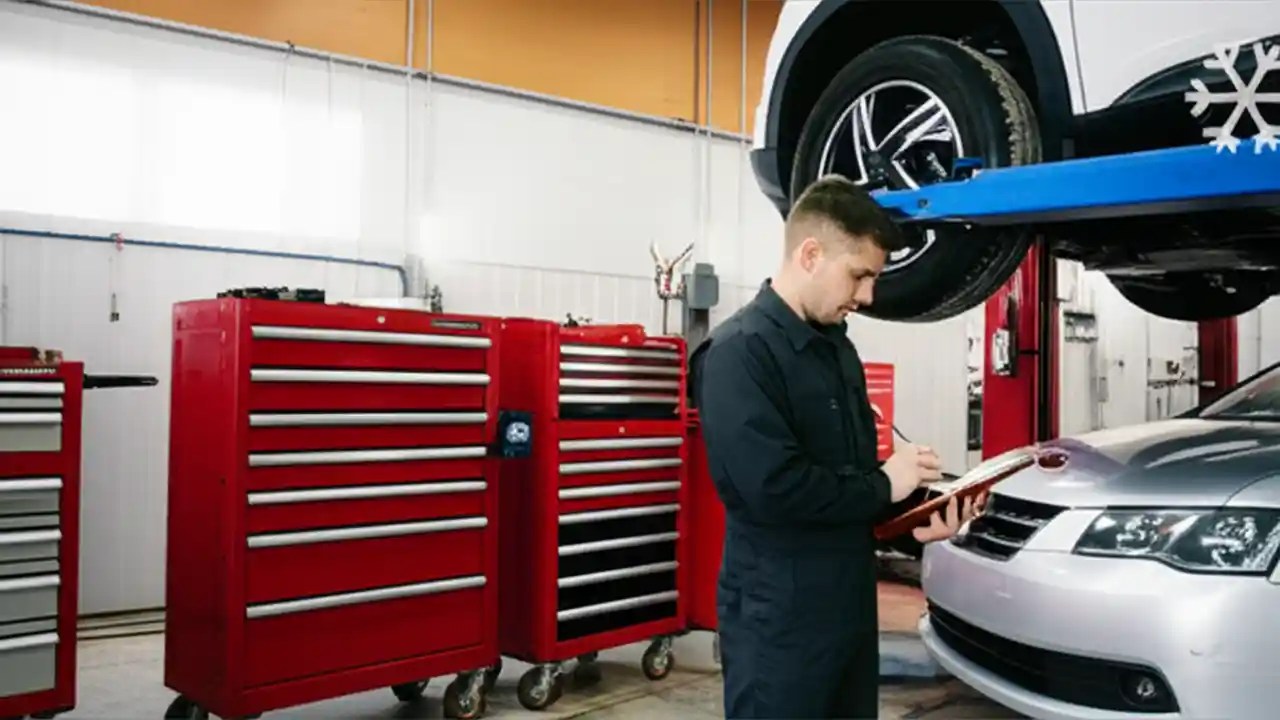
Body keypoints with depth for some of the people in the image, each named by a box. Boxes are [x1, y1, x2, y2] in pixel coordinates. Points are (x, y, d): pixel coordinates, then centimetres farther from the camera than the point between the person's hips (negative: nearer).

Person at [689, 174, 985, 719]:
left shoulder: (836, 346, 11)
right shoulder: (739, 352, -18)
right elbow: (772, 486, -28)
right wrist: (884, 486, -15)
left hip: (851, 600, 9)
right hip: (779, 615, -9)